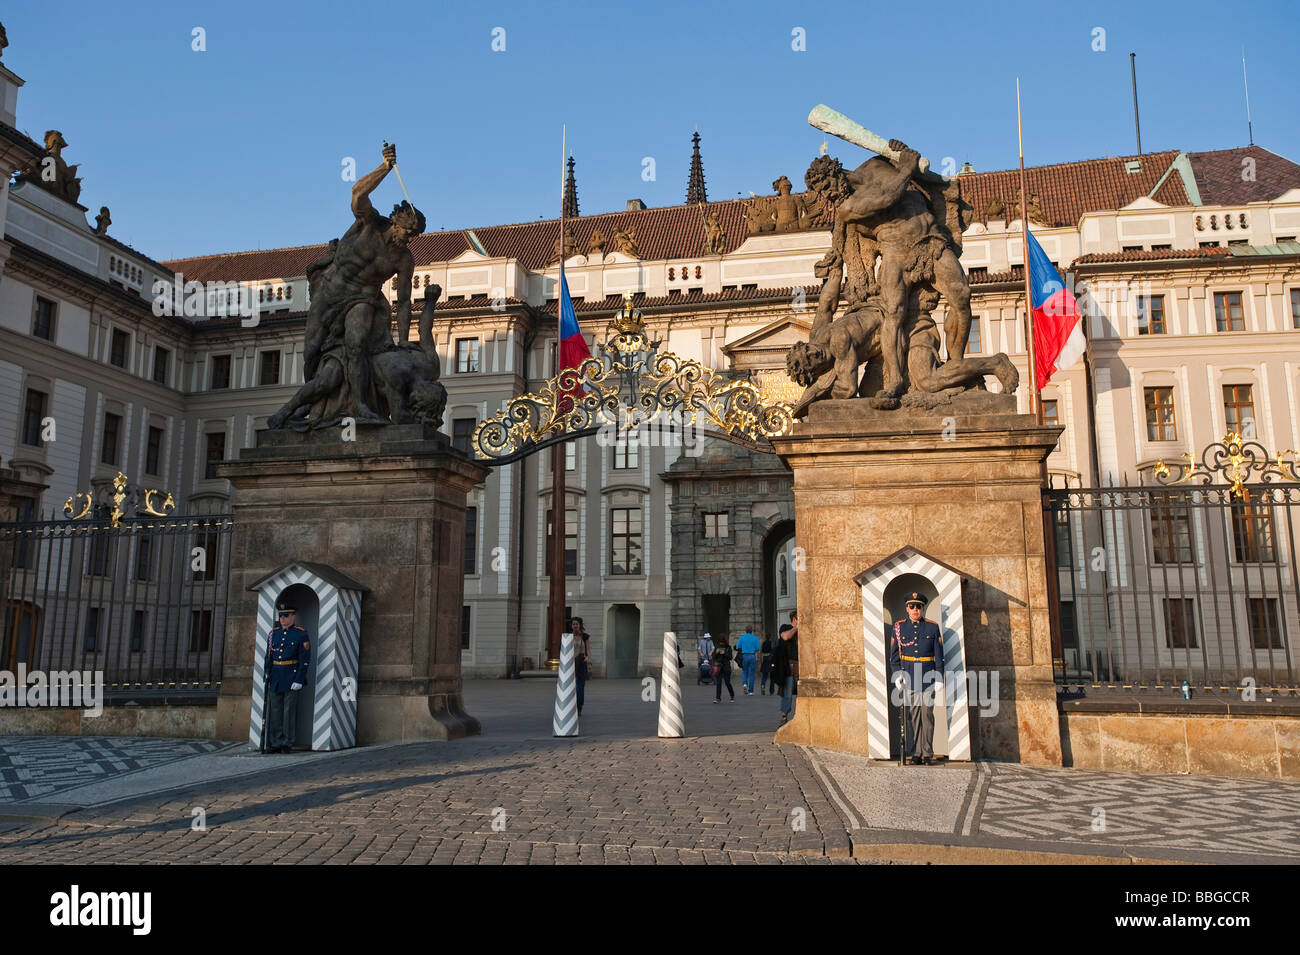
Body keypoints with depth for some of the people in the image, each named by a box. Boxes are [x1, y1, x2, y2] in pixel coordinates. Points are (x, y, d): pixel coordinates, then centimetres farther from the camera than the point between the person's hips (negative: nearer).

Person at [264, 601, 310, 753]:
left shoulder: (301, 634, -4)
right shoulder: (274, 633, 12)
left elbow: (305, 659, -8)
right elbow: (268, 657, 14)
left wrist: (299, 680, -14)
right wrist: (267, 677, 8)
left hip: (291, 678, -5)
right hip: (275, 678, 5)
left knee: (289, 711, 0)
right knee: (274, 711, 6)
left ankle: (288, 744, 6)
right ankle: (275, 743, 13)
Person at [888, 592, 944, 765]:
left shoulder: (933, 628, 6)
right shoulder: (898, 628, 7)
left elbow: (939, 656, 6)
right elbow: (893, 655, 8)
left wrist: (938, 678, 0)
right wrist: (896, 675, -2)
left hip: (928, 677, 0)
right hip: (908, 678, 0)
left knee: (927, 715, 1)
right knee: (912, 716, 1)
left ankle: (928, 753, 8)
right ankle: (915, 753, 7)